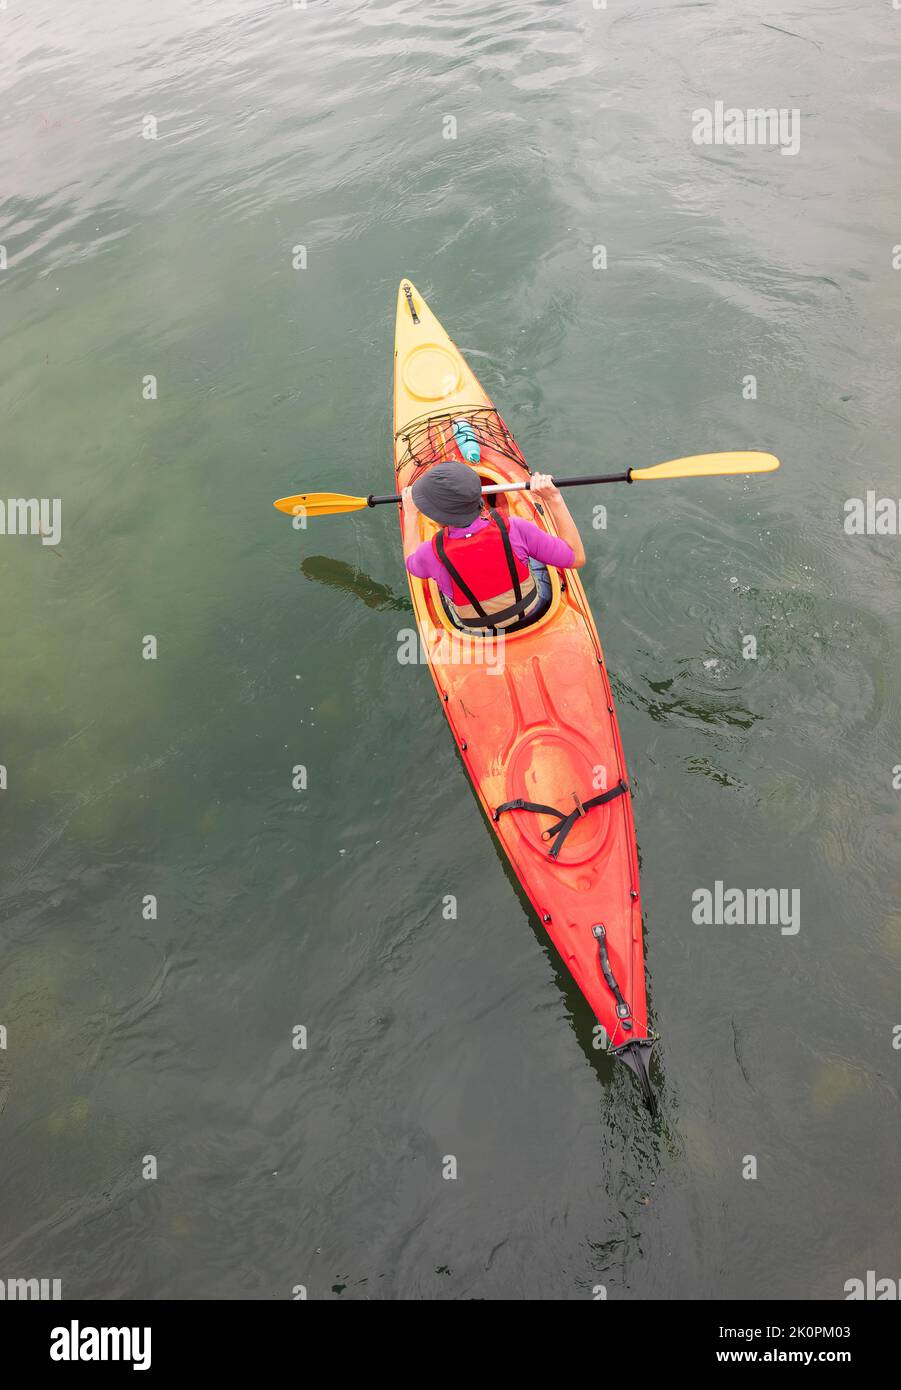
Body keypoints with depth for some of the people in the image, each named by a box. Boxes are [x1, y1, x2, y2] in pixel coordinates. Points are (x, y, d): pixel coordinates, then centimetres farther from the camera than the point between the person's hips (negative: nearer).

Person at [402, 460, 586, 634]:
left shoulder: (433, 553, -32)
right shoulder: (513, 529, -34)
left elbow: (412, 563, -3)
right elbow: (577, 558, -20)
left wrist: (410, 513, 9)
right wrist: (554, 498, -20)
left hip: (477, 635, 0)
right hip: (532, 616, 0)